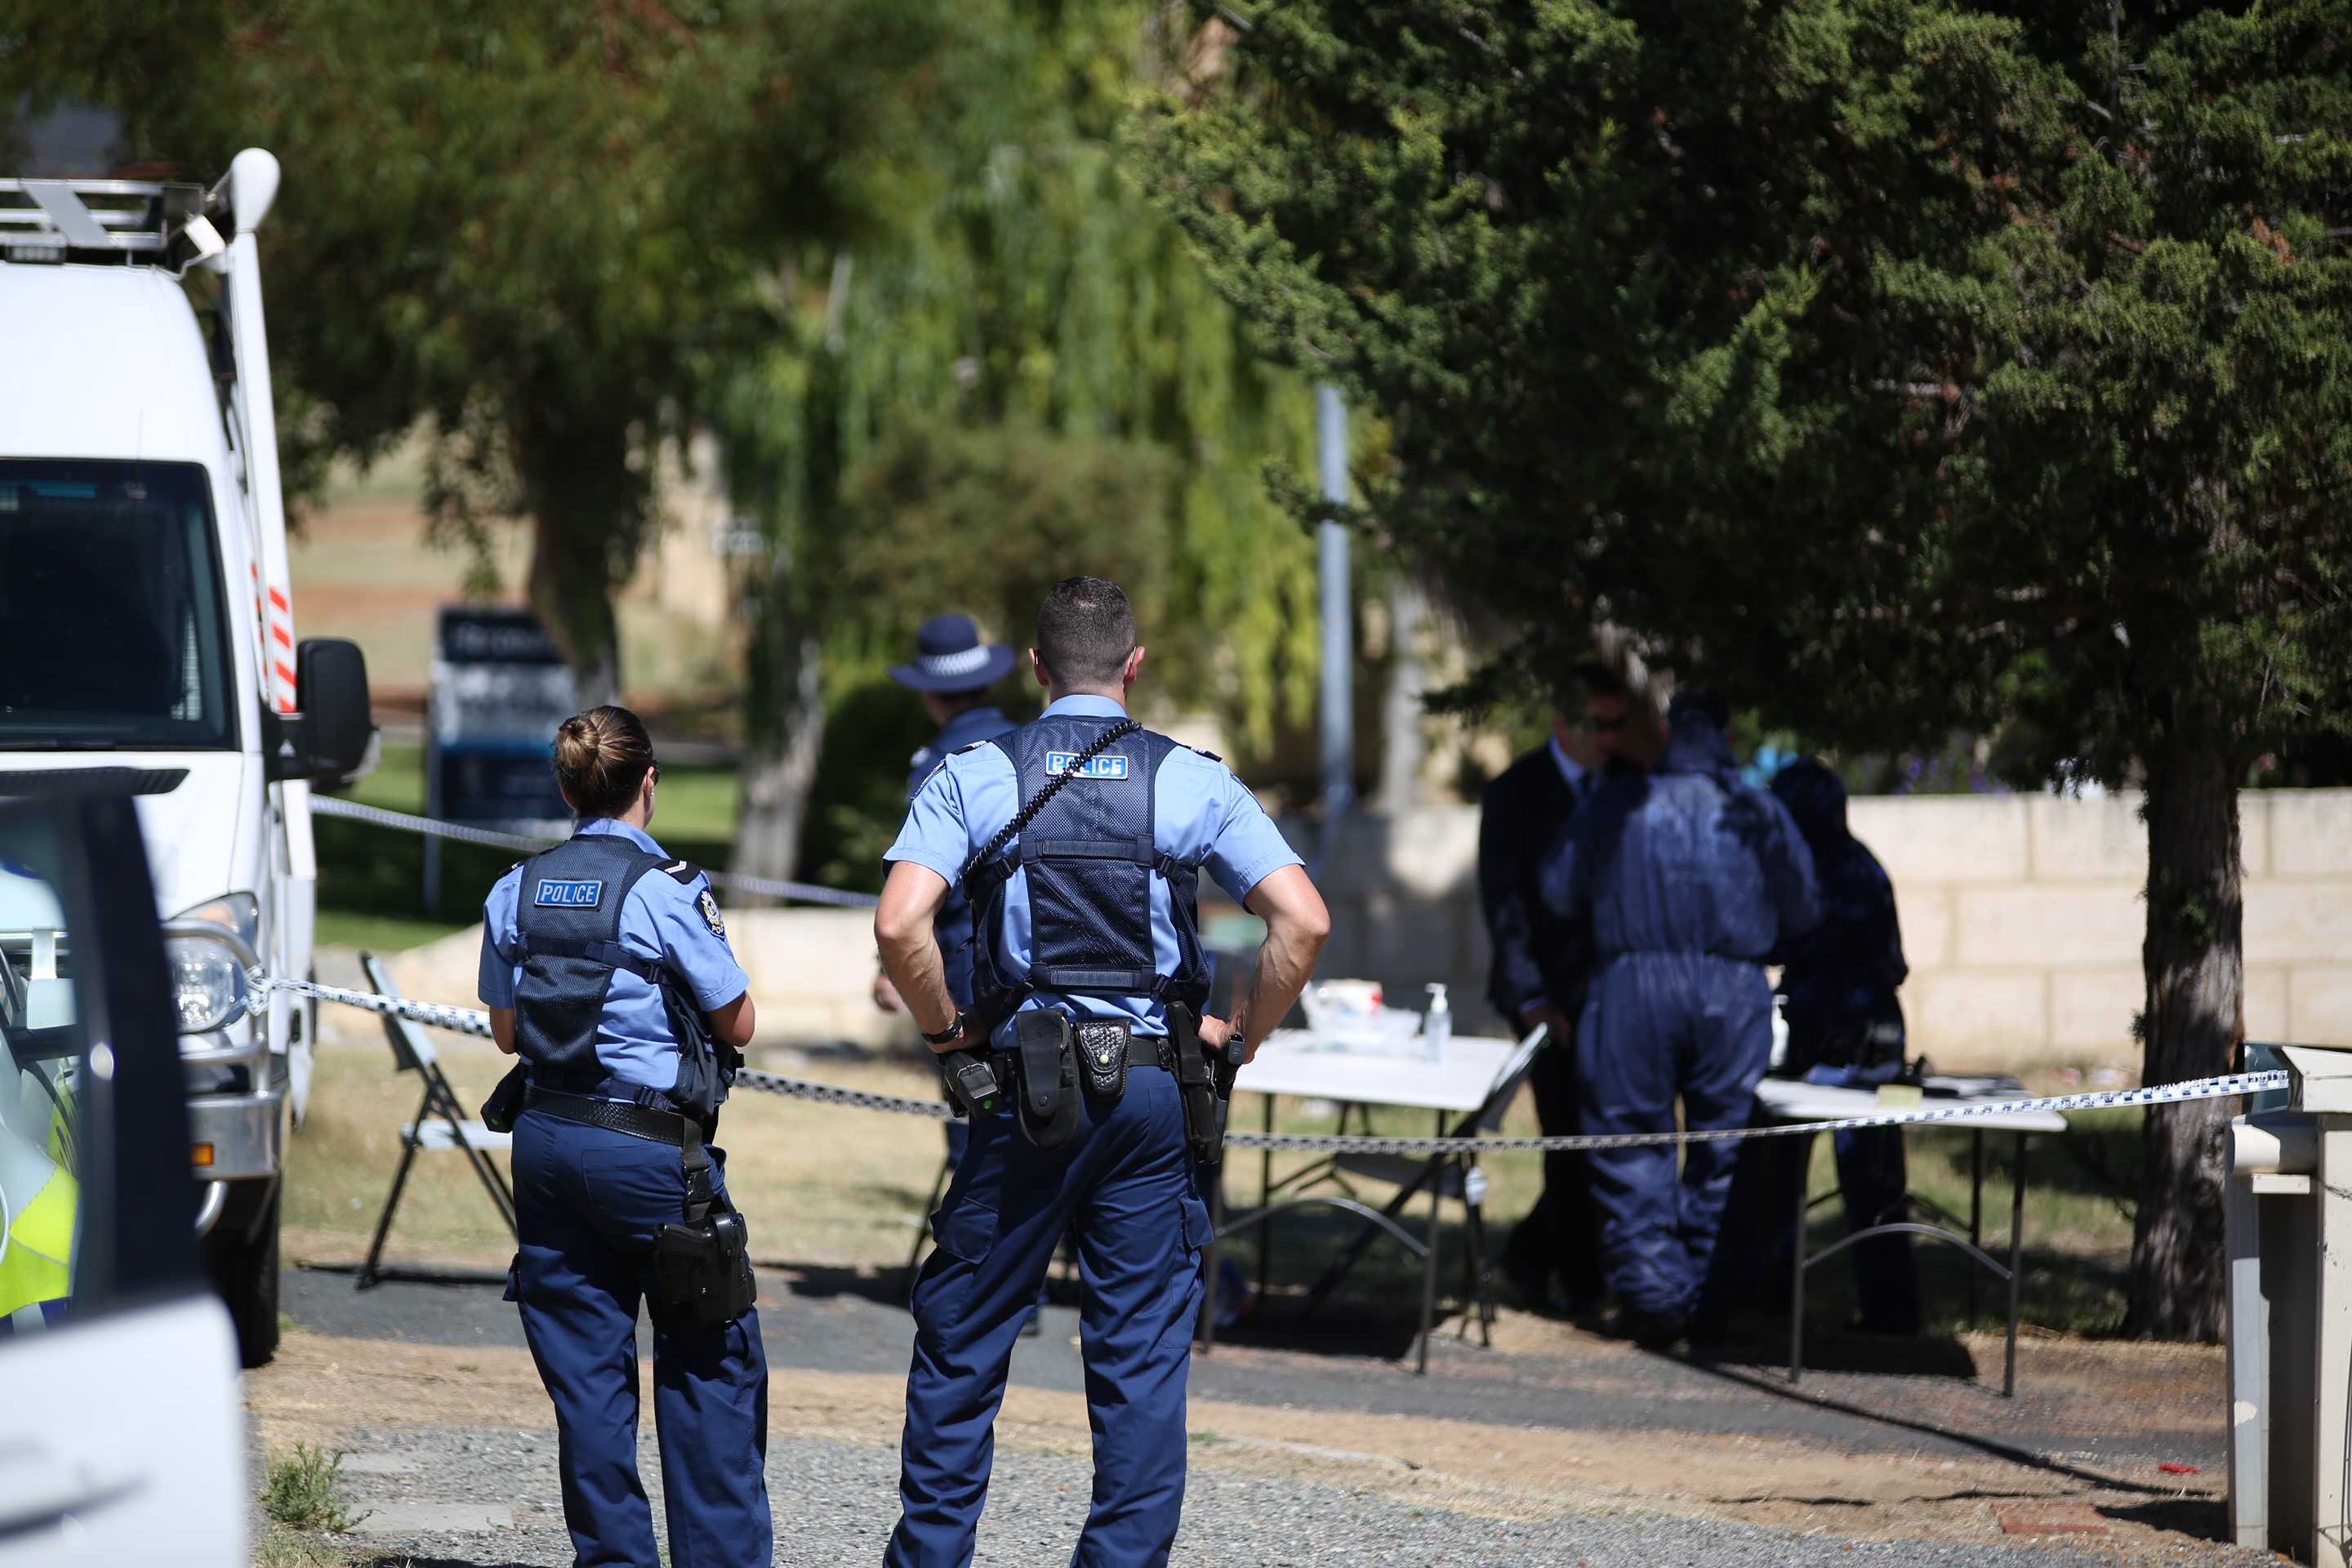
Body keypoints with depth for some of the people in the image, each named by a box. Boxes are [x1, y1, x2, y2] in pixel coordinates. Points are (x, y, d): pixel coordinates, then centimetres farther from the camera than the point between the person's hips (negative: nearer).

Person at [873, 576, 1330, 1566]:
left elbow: (899, 925, -15)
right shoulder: (1193, 782, 1)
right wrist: (1241, 1036, 4)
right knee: (1143, 1355, 6)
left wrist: (945, 1028, 1)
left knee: (960, 1342, 10)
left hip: (1029, 1090, -1)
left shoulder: (975, 777, -1)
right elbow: (1304, 921, -9)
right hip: (1156, 1095, 1)